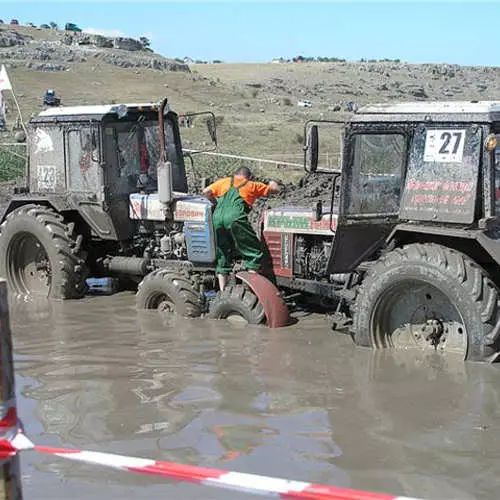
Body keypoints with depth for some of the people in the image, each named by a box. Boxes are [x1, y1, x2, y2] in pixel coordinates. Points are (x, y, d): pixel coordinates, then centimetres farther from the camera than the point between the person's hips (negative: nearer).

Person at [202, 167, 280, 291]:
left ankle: (222, 291, 15)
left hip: (217, 217, 4)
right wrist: (272, 183, 55)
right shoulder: (252, 185, 23)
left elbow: (206, 192, 17)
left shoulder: (224, 182, 27)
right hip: (235, 218, -4)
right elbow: (275, 189, 33)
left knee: (222, 257, 16)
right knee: (254, 253, 6)